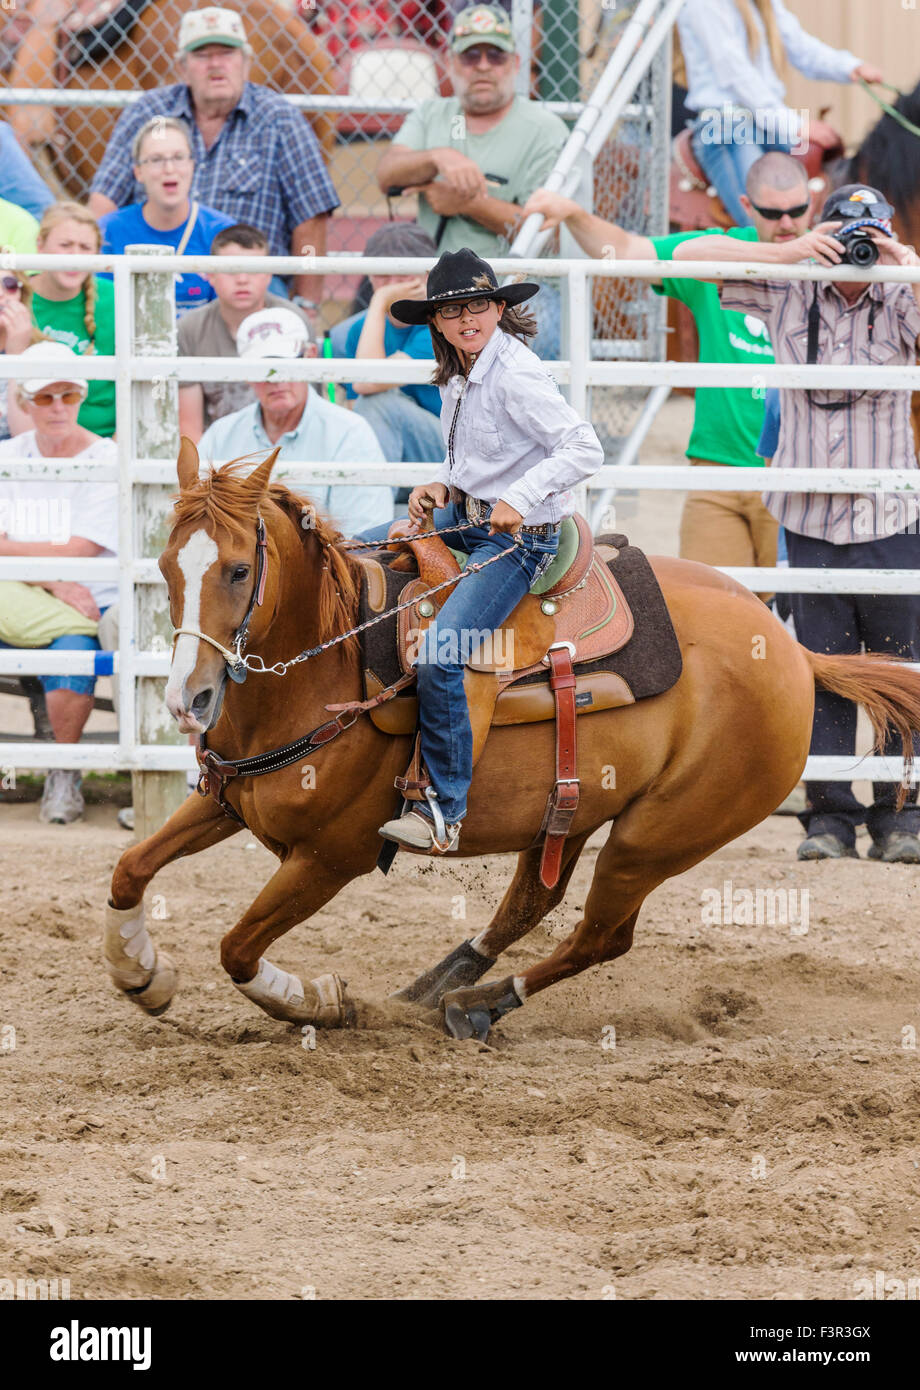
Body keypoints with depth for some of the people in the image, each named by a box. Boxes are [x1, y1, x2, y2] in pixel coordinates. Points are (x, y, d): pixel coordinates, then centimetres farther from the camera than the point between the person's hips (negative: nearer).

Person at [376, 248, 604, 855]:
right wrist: (444, 487, 4)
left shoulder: (516, 374, -21)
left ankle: (445, 812, -15)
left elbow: (584, 450, -26)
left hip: (517, 536, -10)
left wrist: (518, 498, -33)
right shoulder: (460, 375, 7)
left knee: (438, 658, -22)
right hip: (466, 516, 10)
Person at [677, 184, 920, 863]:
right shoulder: (786, 294, 1)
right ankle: (830, 815, 8)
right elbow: (688, 256, -1)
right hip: (810, 520, 0)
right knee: (823, 675, 1)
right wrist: (789, 252, -10)